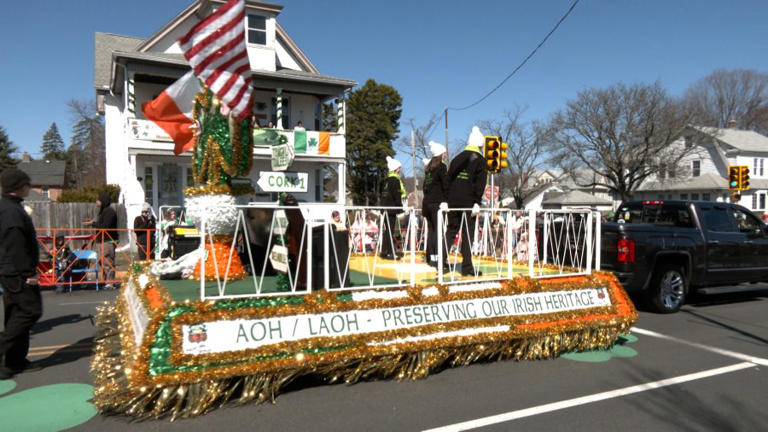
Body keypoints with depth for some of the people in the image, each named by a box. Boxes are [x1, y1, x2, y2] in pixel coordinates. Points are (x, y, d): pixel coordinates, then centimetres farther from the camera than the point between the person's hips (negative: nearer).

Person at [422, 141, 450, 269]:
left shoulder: (429, 168, 18)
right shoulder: (441, 166, -5)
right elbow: (446, 184, -12)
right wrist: (445, 200, -10)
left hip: (427, 202, 8)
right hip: (437, 203, -8)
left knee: (431, 230, 9)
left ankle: (431, 258, 10)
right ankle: (439, 258, -13)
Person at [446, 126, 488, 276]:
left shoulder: (457, 158, 14)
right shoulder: (480, 160, -2)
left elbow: (448, 178, 14)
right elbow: (480, 183, -10)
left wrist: (446, 200, 16)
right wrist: (477, 202, -11)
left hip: (453, 200, 5)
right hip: (469, 202, -5)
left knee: (451, 230, 13)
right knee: (468, 234, -2)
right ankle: (467, 267, 0)